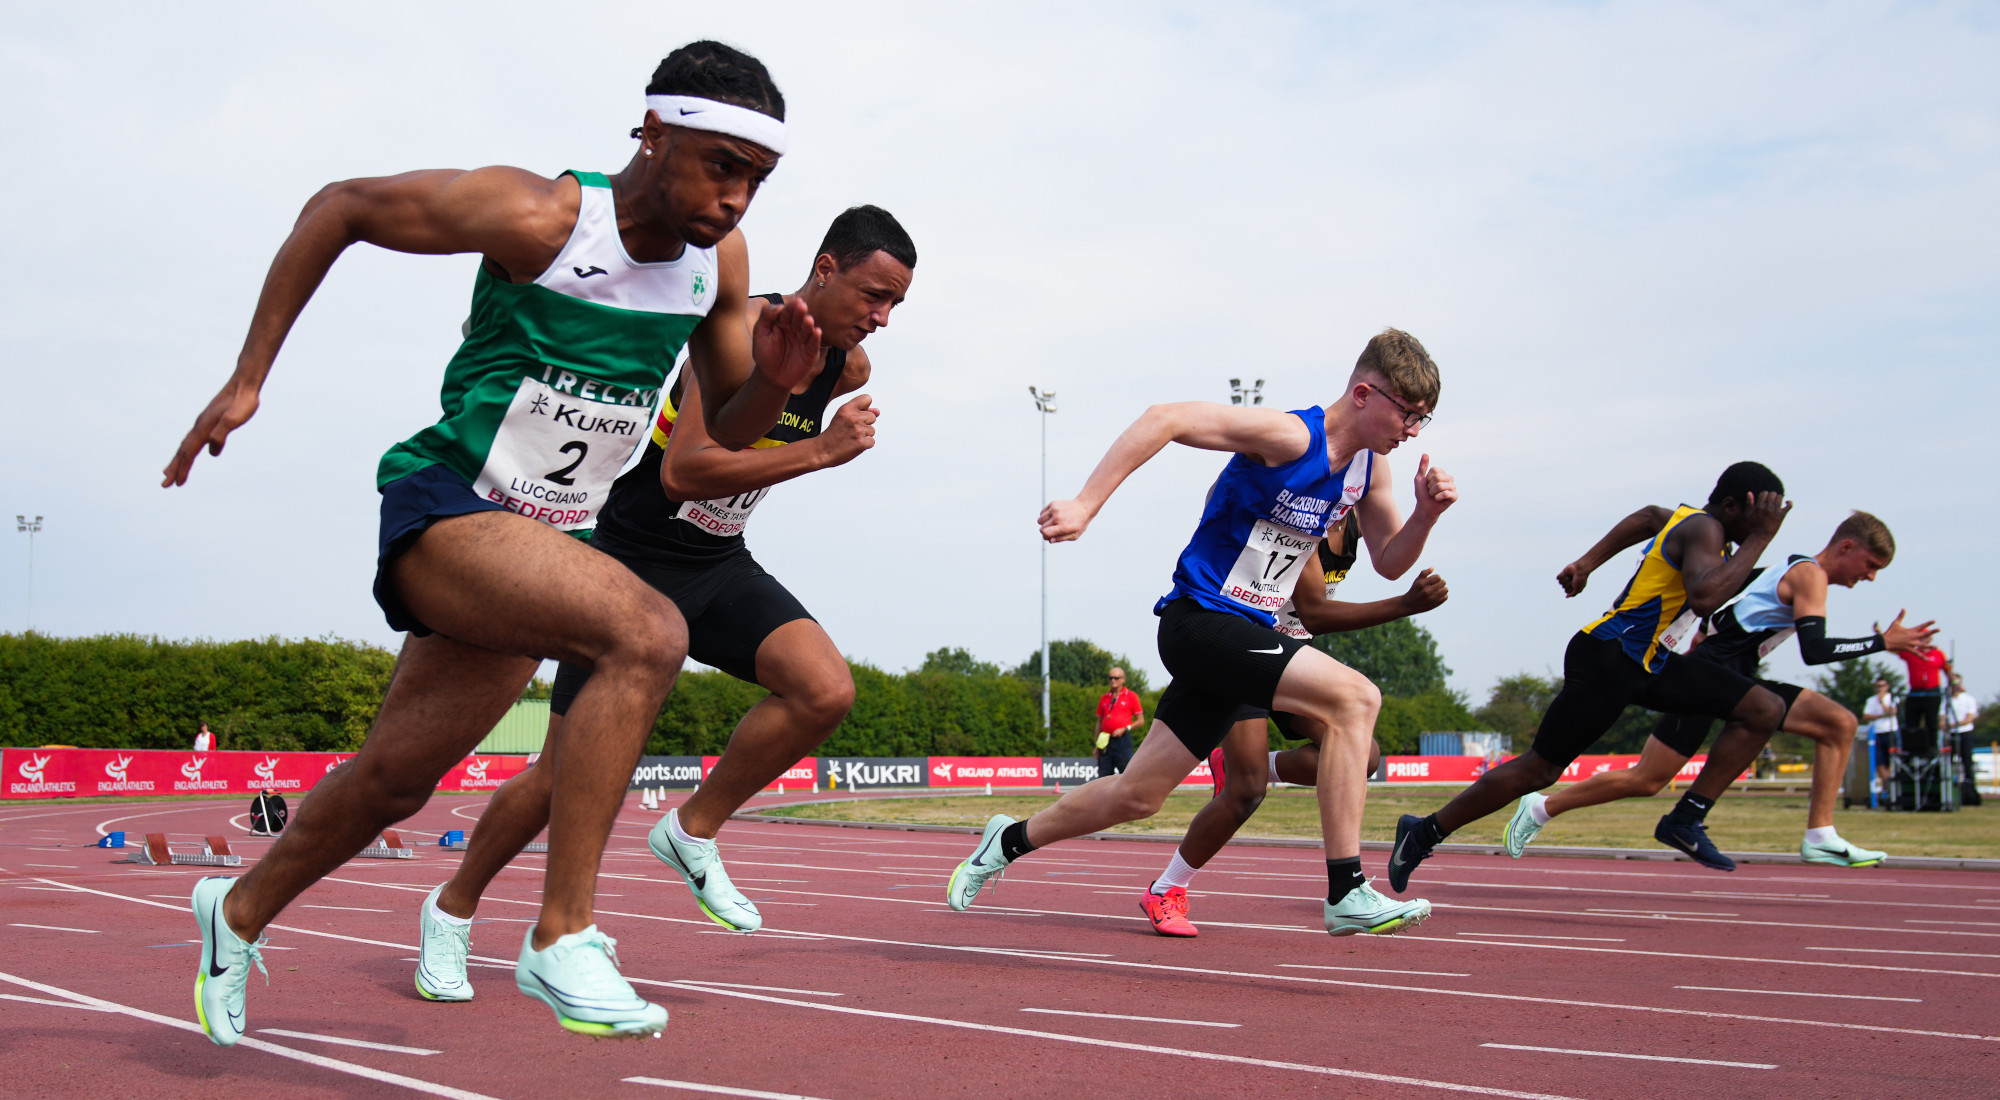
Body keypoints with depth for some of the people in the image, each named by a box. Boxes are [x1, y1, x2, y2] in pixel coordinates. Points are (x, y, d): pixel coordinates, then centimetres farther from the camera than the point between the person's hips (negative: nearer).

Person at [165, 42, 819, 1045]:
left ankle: (241, 910, 43)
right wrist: (246, 379, -7)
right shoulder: (536, 218, -18)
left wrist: (772, 381, -15)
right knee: (647, 633, -32)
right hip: (444, 510, -7)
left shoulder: (720, 260, 0)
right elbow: (339, 207, -7)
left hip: (544, 544, 7)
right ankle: (561, 938, -26)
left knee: (394, 781, 16)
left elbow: (729, 434, 9)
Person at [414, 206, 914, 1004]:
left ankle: (693, 832, 0)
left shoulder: (848, 368, 2)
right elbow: (682, 471, -32)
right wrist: (822, 450, -34)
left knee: (826, 690, -20)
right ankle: (452, 909, 23)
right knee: (565, 773, -2)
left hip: (720, 565, 6)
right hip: (636, 561, -6)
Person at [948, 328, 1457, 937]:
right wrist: (1085, 505, -29)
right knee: (1354, 697, -23)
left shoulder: (1369, 469, 7)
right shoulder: (1289, 436, -19)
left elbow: (1390, 562, 16)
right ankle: (1347, 895, -18)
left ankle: (1011, 839, 33)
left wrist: (1427, 513, -5)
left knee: (1137, 796, 11)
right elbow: (1166, 418, -24)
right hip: (1199, 618, -9)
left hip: (1244, 634, 9)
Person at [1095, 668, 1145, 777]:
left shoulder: (1131, 696, 3)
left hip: (1123, 739, -4)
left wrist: (1124, 729, -11)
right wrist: (1097, 745, 11)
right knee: (1103, 775, 2)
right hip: (1105, 741, 4)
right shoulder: (1104, 698, 15)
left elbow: (1140, 720, 3)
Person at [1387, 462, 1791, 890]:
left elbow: (1650, 516, 33)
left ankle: (1686, 820, 3)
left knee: (1767, 710, 2)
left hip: (1647, 661, 10)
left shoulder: (1696, 520, 10)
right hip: (1607, 661, -10)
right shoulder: (1705, 528, -17)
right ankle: (1423, 833, 6)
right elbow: (1704, 597, -37)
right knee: (1540, 768, -6)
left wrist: (1588, 562, 35)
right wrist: (1758, 539, -28)